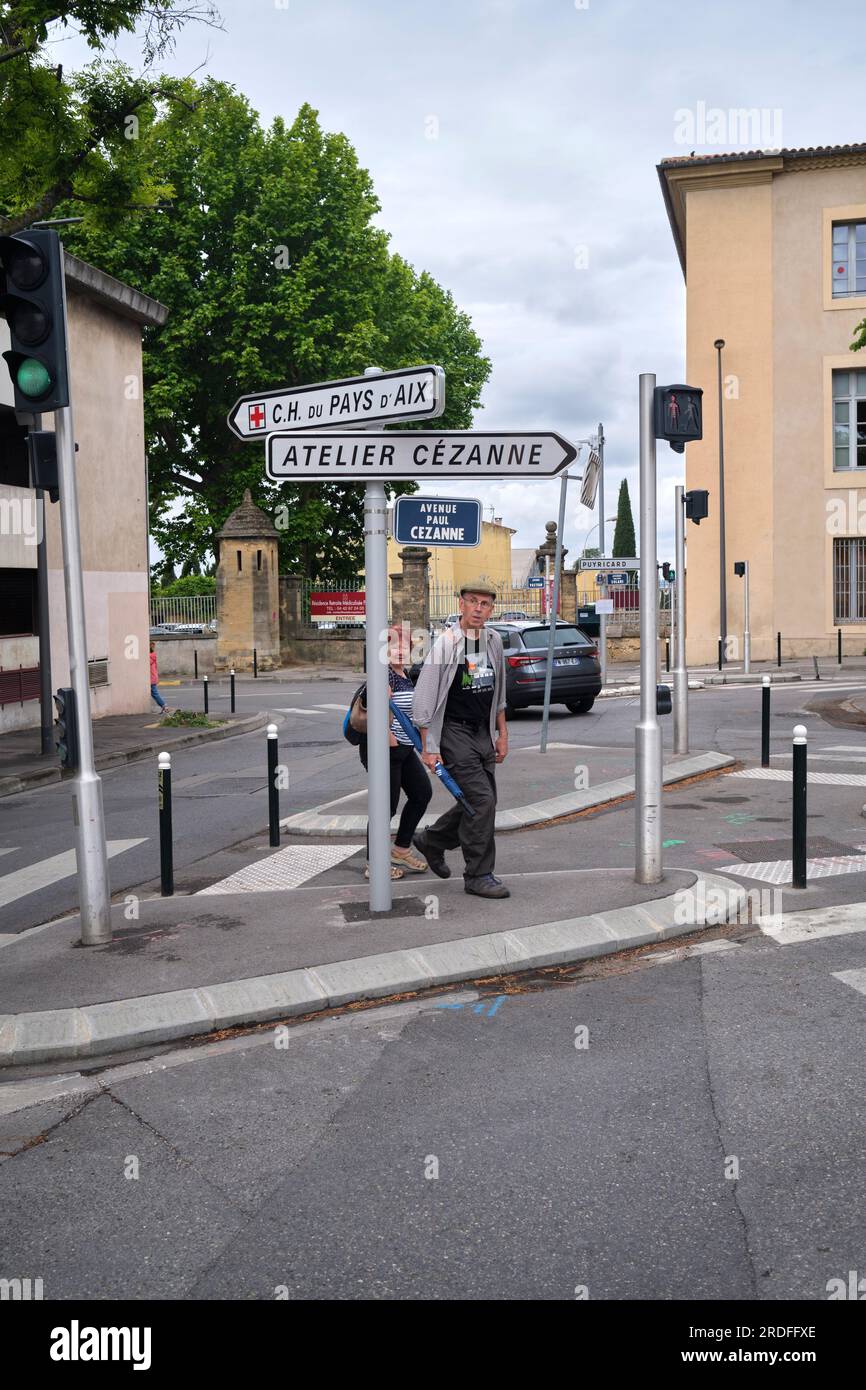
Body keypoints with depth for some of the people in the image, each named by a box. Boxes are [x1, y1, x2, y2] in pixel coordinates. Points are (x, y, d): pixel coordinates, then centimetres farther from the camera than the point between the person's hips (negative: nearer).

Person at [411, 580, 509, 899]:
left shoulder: (494, 641, 8)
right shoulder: (446, 644, -13)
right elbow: (423, 699, -12)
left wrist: (502, 734, 16)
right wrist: (428, 748, -14)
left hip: (483, 733, 7)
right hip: (454, 732, -7)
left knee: (479, 801, 12)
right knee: (481, 800, -12)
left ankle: (431, 842, 35)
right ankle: (479, 875, 1)